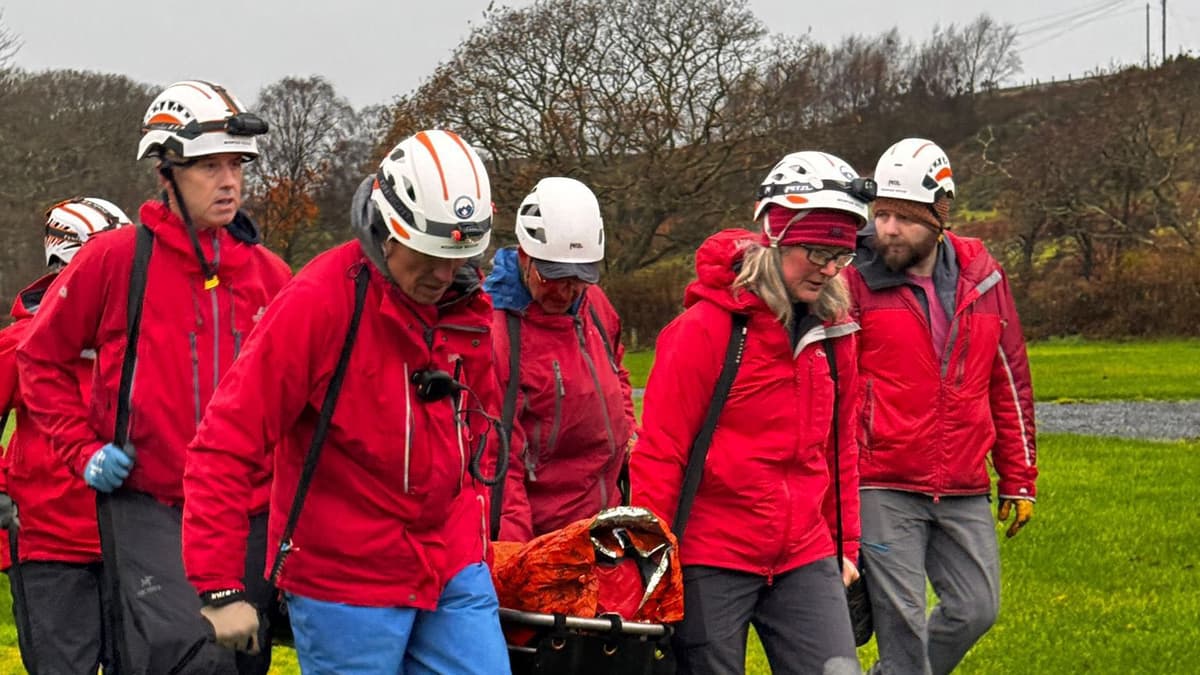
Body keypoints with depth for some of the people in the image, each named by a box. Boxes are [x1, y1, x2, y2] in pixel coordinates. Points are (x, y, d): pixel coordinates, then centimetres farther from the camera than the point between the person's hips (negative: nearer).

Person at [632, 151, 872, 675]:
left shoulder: (833, 331, 8)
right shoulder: (706, 327, -10)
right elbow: (659, 451, -10)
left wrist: (846, 543, 17)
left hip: (804, 556, 5)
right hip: (711, 559, -5)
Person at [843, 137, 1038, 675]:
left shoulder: (982, 278, 7)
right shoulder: (853, 282, -5)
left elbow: (1010, 383, 14)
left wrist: (1019, 481, 14)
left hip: (964, 492, 4)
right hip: (883, 491, -4)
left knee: (975, 610, 6)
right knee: (903, 624, -4)